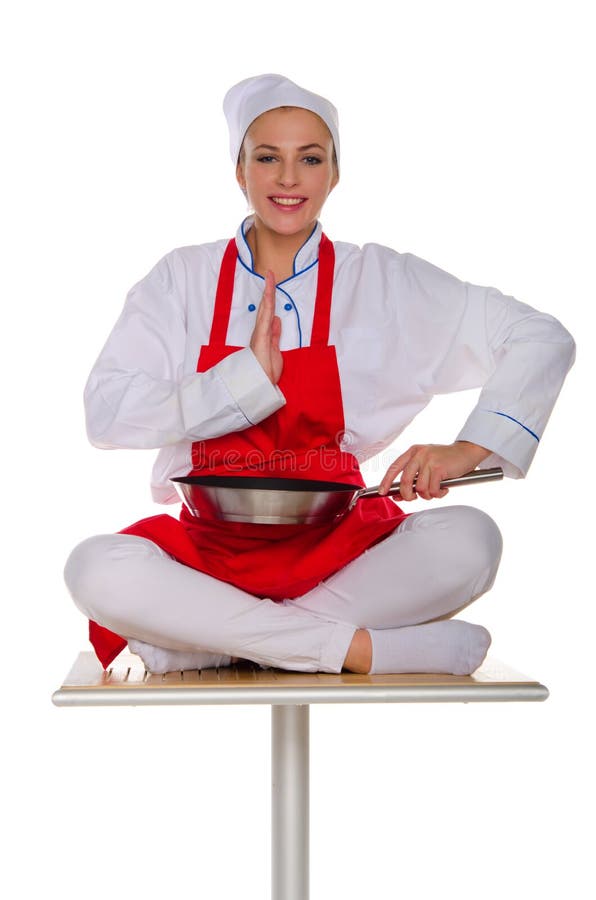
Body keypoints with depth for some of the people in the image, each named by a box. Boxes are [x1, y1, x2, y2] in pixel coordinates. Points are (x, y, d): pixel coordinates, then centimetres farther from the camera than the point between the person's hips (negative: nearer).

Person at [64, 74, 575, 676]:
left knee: (469, 541, -28)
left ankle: (200, 636, -20)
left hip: (339, 544, 1)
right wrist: (248, 376, -15)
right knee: (94, 567, -29)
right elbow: (106, 413, -6)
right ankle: (361, 647, -24)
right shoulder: (182, 280, 5)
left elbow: (543, 340, 3)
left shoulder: (384, 281, 3)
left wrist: (468, 451, -11)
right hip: (209, 545, 0)